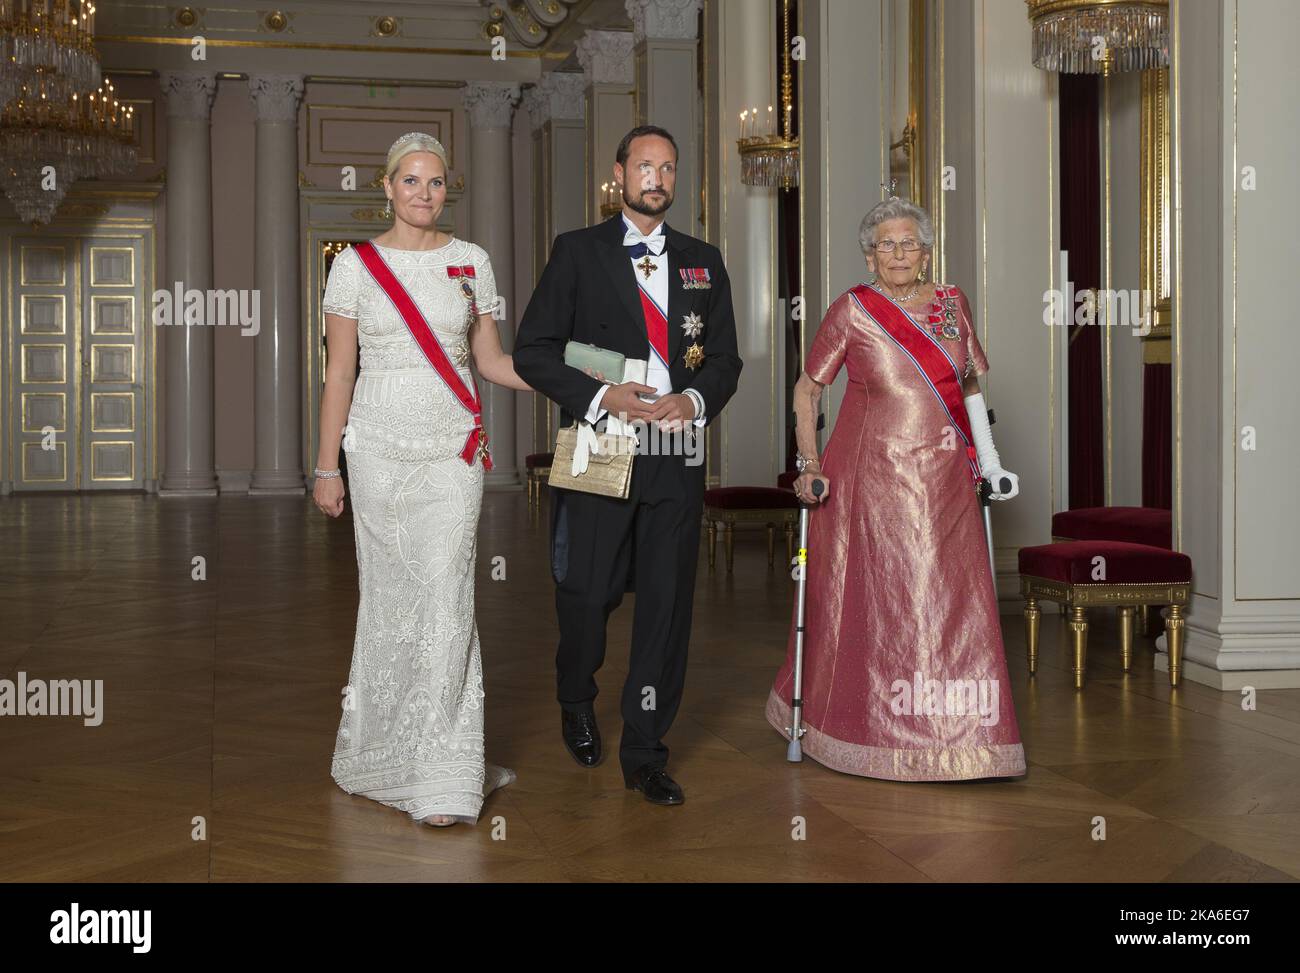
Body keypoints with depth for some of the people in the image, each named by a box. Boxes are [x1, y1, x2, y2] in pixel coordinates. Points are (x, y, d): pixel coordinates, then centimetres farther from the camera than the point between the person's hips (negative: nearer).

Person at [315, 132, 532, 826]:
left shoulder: (471, 262, 7)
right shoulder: (356, 265, 3)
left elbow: (490, 359, 12)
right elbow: (339, 372, 3)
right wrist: (326, 468, 1)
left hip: (453, 450, 1)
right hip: (379, 449, 0)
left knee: (444, 599, -7)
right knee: (388, 598, 3)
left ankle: (444, 778, -1)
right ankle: (382, 751, 19)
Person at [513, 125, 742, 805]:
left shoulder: (703, 262, 14)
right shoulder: (577, 252, 3)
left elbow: (725, 357, 13)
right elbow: (533, 351, -2)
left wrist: (695, 400, -9)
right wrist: (601, 396, -15)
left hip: (677, 455, 3)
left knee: (667, 603, 3)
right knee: (587, 595, 5)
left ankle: (644, 753, 14)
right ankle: (577, 702, 37)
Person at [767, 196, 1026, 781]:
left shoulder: (952, 303, 9)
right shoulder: (852, 310, -3)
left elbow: (971, 385, 17)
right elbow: (807, 388, 1)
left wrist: (988, 460, 11)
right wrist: (809, 463, -7)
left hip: (943, 481, 4)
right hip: (870, 479, -3)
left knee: (952, 601, 3)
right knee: (867, 599, 2)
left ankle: (952, 733, 14)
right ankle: (871, 729, 19)